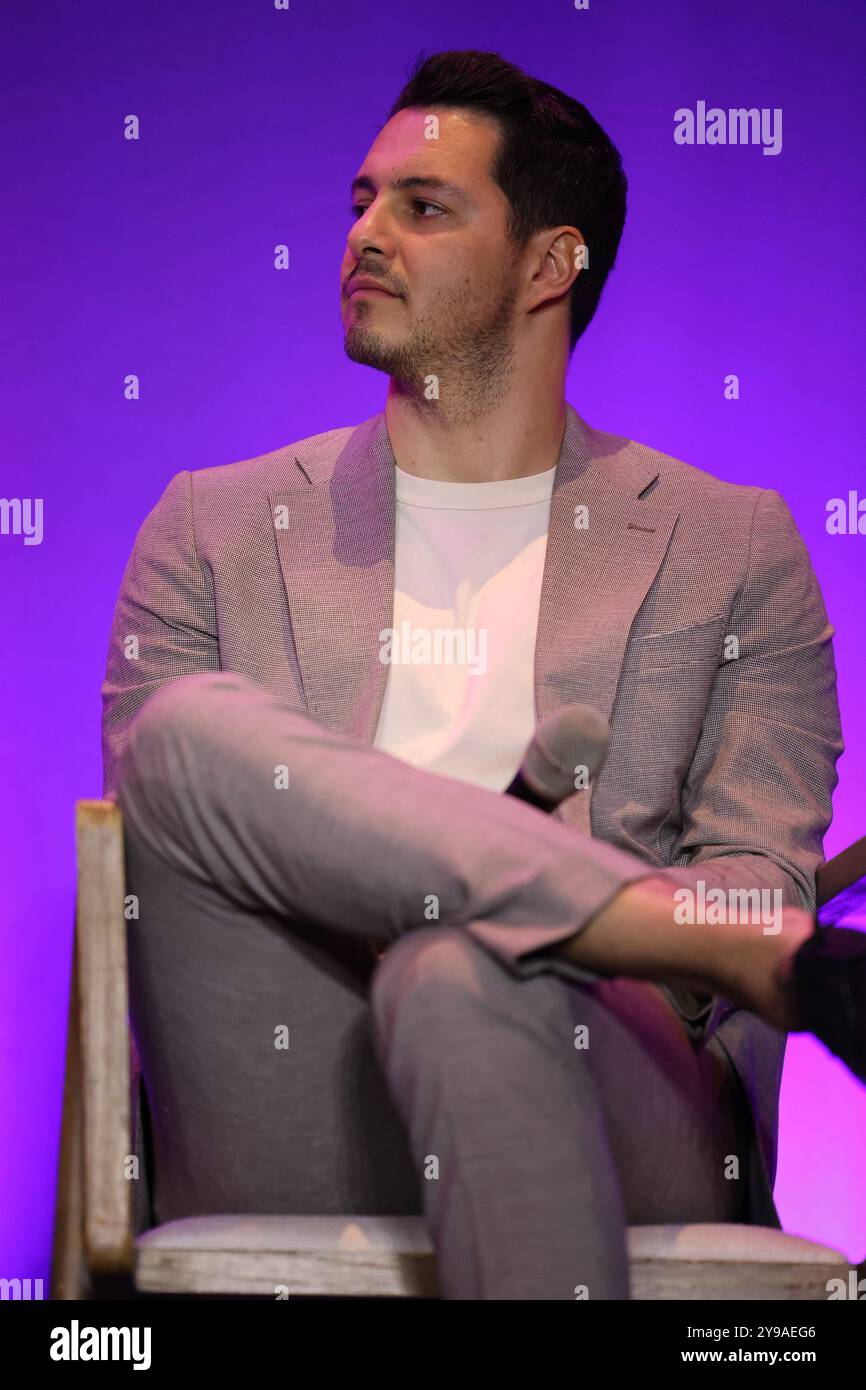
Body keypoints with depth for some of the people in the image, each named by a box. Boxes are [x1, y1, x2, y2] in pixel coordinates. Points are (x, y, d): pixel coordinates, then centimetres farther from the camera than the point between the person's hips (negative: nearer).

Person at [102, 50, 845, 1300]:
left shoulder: (734, 547, 16)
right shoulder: (216, 529, 20)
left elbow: (756, 881, 8)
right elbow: (156, 817, 9)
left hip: (608, 1122, -2)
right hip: (298, 1155, 3)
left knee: (460, 974, -36)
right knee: (193, 729, -24)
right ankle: (767, 955, -26)